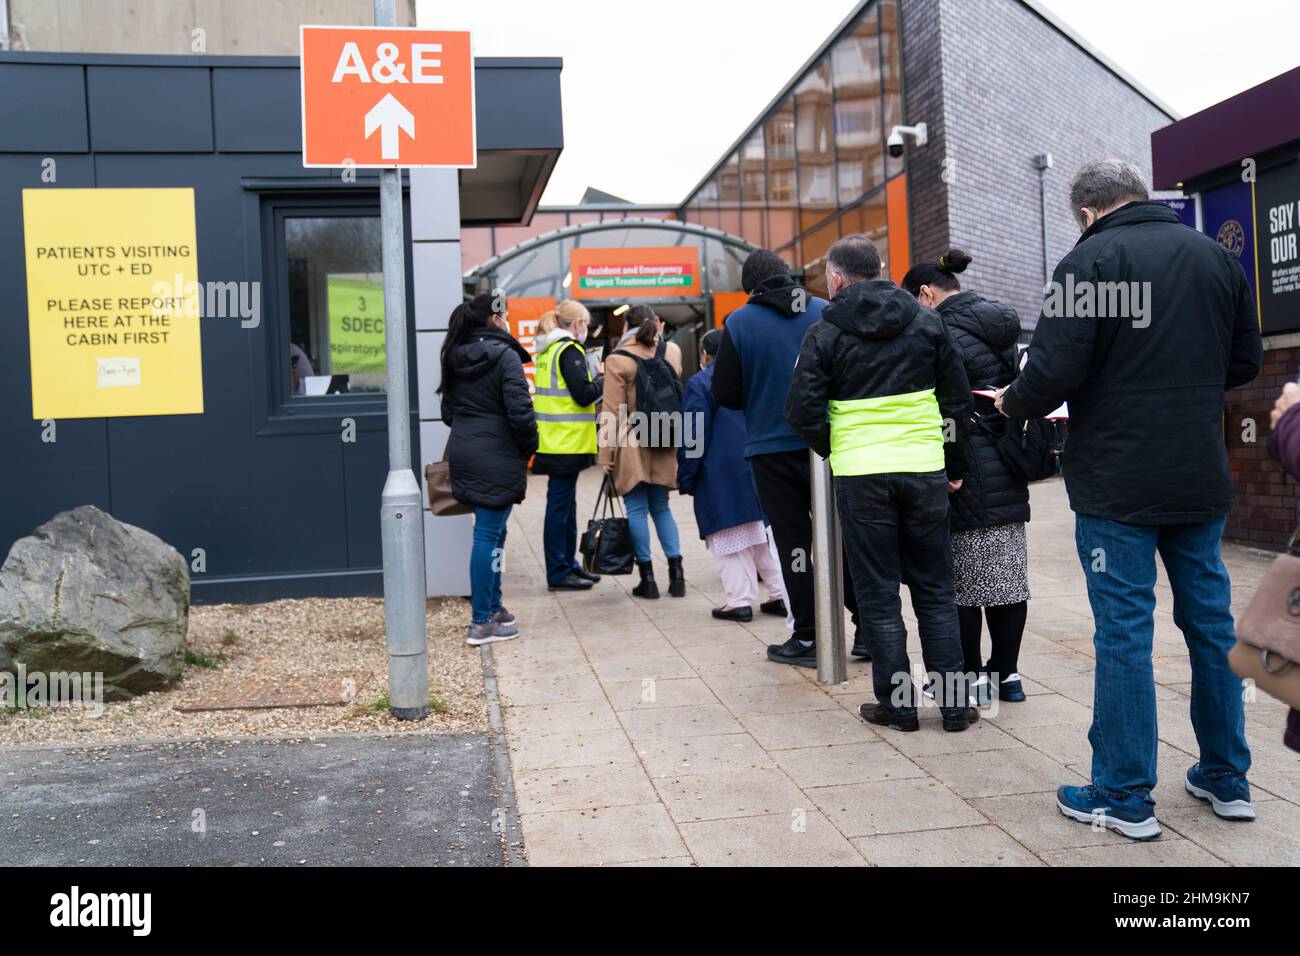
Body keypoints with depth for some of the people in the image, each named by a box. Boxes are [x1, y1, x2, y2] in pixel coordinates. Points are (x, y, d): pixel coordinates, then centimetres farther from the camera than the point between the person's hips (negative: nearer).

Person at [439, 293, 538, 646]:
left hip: (463, 454, 8)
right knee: (488, 535, -4)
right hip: (497, 457, -8)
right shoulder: (505, 356, -11)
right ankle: (481, 623, 1)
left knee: (492, 532, 18)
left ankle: (494, 607, 28)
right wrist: (530, 447, -4)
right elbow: (520, 411, -17)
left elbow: (448, 411, 16)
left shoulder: (455, 358, 12)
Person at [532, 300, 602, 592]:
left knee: (565, 505, 17)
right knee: (560, 506, -4)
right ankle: (558, 573, 2)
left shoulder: (547, 350, 15)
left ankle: (568, 565, 26)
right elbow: (583, 395, -19)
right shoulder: (569, 350, -13)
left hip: (553, 442, 9)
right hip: (567, 443, -9)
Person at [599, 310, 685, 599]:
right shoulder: (668, 355, 6)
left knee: (637, 509, 2)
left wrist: (606, 453, -6)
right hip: (663, 446, 4)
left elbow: (612, 411, -8)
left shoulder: (617, 360, -7)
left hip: (631, 446, -4)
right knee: (661, 508, 13)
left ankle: (647, 577, 4)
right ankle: (676, 571, 8)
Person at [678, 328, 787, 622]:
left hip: (721, 478, -6)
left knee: (730, 540, 2)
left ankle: (741, 600, 4)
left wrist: (686, 479, -5)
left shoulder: (699, 383, -8)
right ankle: (780, 595, 14)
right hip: (759, 473, 6)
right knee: (764, 535, 13)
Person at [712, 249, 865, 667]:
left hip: (773, 450, -2)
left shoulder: (739, 324, -5)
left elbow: (725, 394, -3)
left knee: (793, 543, 6)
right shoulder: (825, 312, 1)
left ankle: (807, 637, 11)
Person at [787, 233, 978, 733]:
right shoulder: (927, 322, 7)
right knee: (934, 589, 12)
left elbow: (803, 410, -7)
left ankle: (896, 703, 12)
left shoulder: (824, 334, -2)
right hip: (925, 470, 3)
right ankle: (954, 702, 15)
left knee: (878, 594, 7)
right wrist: (955, 466, 15)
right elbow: (959, 399, 7)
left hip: (859, 475, -3)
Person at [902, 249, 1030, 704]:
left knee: (963, 580, 1)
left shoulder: (944, 332, -14)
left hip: (970, 477, -9)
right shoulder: (1000, 326, 13)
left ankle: (972, 675, 9)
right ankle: (1007, 674, 19)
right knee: (1008, 573, 11)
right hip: (1008, 472, 9)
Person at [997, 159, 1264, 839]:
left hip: (1118, 487, -6)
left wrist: (1013, 404, 1)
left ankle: (1123, 796, 9)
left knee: (1123, 633, 1)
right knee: (1211, 623, 16)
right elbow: (1245, 361, 14)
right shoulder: (1215, 257, 8)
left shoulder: (1090, 261, -11)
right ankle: (1227, 778, 28)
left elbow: (1054, 370, -18)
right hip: (1201, 480, 6)